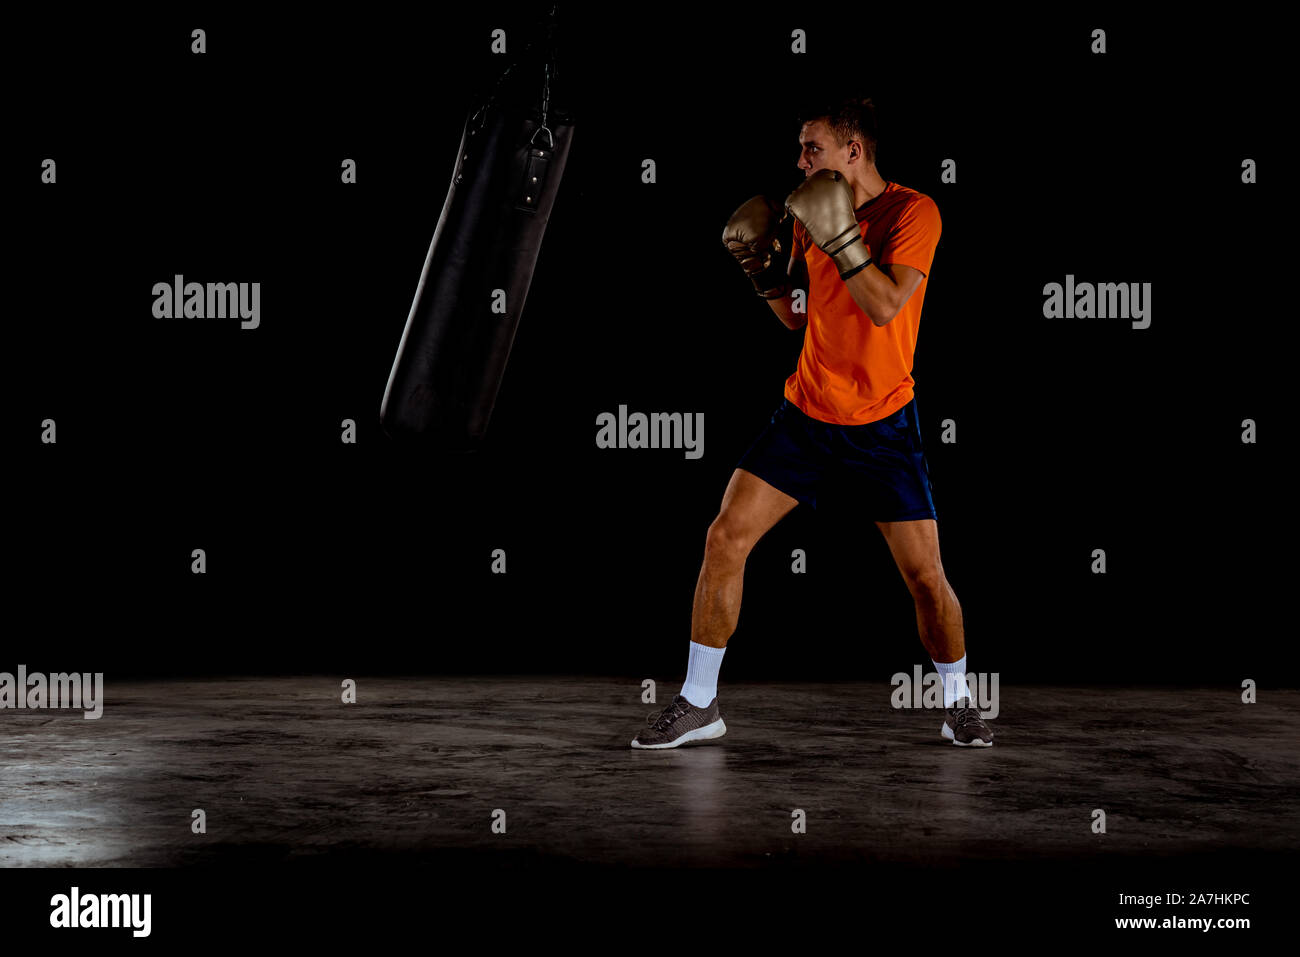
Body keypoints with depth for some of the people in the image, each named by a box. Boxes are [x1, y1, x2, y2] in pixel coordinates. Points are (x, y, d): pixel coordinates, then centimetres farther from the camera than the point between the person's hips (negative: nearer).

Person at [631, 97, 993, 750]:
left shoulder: (913, 212, -11)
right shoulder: (811, 214, 5)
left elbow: (885, 307, -24)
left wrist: (838, 233, -27)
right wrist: (759, 262, 1)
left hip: (882, 424, -4)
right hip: (806, 409, 4)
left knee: (925, 574, -5)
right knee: (725, 536, -7)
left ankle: (958, 704, 21)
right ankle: (698, 705, 3)